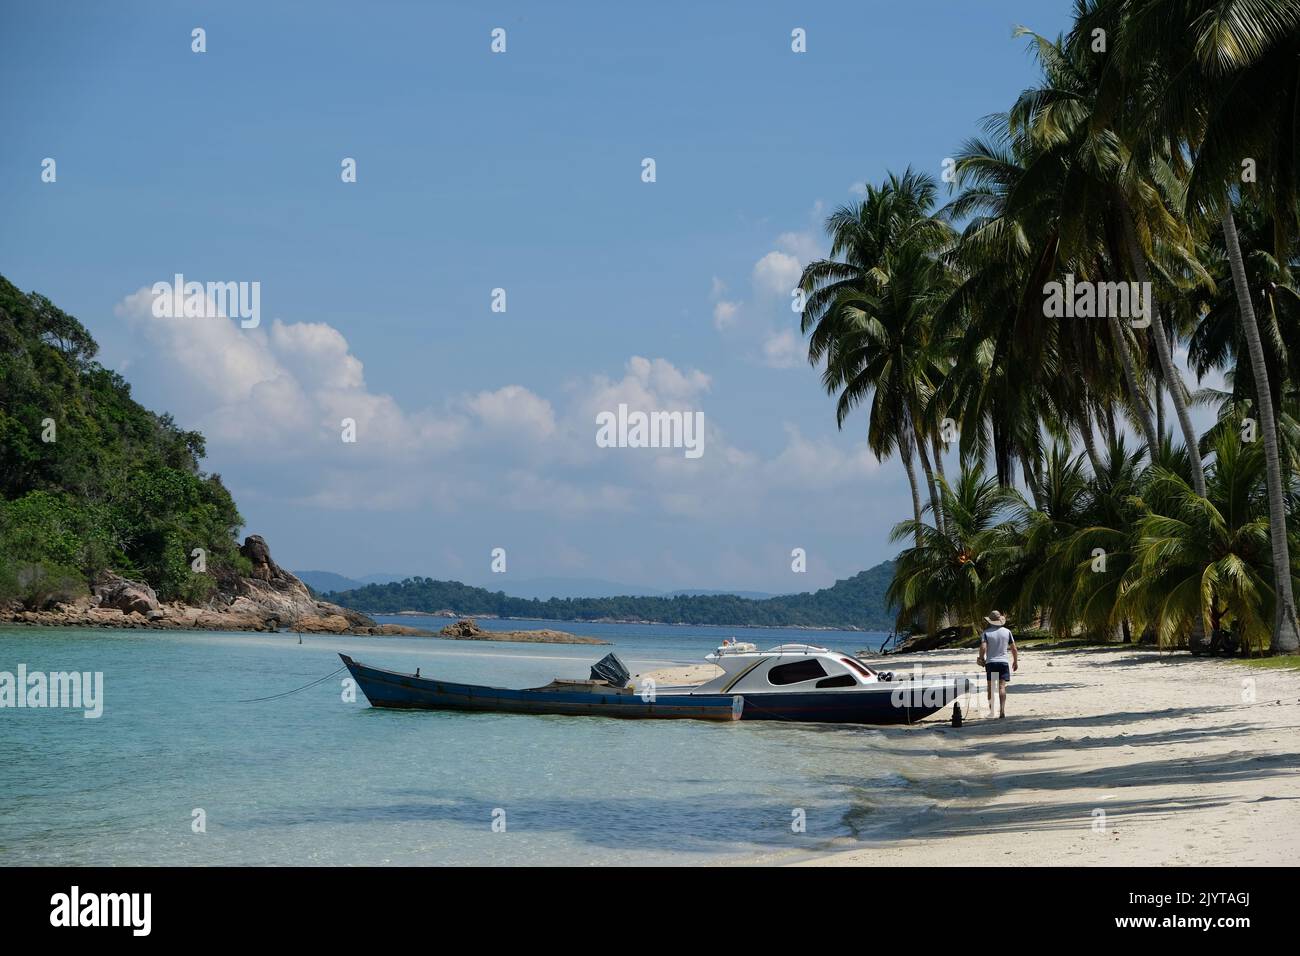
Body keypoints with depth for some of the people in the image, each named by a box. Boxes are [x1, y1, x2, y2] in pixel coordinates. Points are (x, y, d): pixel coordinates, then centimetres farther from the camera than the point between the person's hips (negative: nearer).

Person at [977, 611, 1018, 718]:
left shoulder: (986, 633, -3)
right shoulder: (1007, 632, 4)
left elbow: (983, 648, -14)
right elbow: (1014, 649, 6)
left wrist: (982, 659, 4)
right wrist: (1015, 661, 18)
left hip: (990, 662, -1)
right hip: (1004, 662, 1)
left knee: (990, 687, 12)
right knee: (1002, 687, -5)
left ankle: (991, 709, 17)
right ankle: (1002, 710, -17)